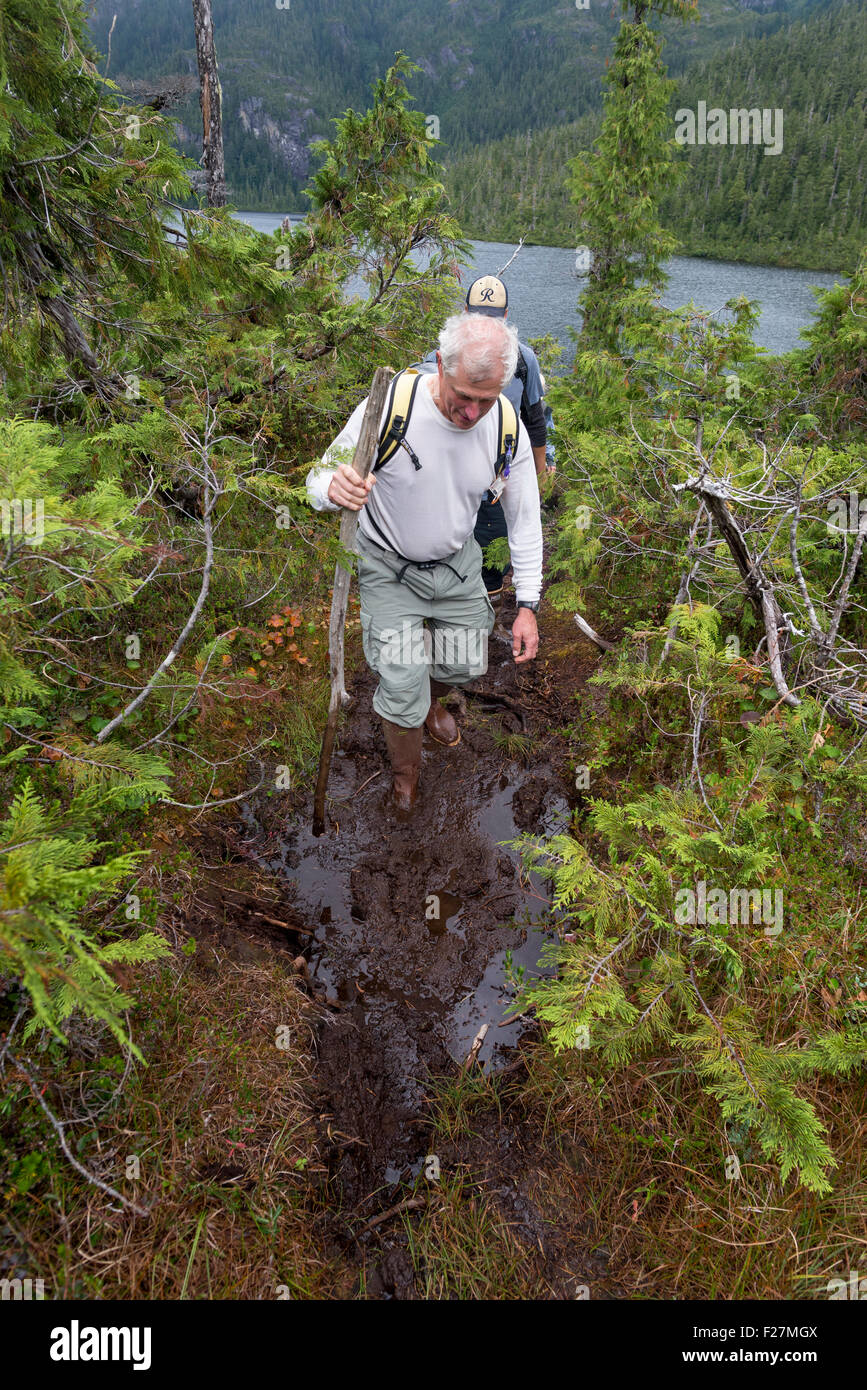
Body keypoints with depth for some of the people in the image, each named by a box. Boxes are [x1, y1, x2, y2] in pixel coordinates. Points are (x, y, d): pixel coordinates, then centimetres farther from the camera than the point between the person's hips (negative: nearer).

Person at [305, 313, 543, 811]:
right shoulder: (388, 407, -28)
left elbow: (525, 519, -5)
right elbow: (320, 480, -20)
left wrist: (528, 606, -7)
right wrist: (334, 488, -46)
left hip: (458, 563, 4)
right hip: (390, 567, -3)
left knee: (465, 665, 15)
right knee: (402, 687, -7)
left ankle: (431, 702, 54)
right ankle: (406, 769, 27)